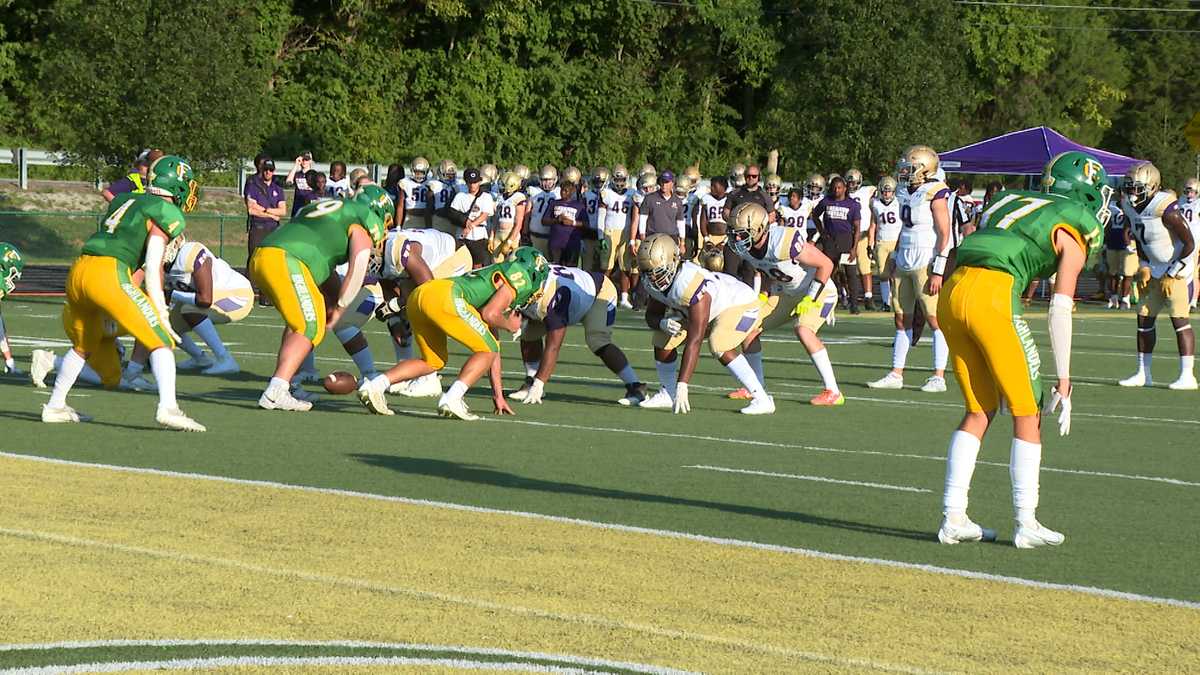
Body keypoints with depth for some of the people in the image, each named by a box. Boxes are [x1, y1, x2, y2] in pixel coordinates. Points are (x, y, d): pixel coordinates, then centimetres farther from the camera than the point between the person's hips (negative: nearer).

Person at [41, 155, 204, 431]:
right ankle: (168, 408, -22)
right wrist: (162, 317, -3)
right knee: (161, 342, -4)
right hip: (110, 275, -7)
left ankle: (55, 407, 36)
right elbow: (151, 271, -6)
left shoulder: (124, 201, 24)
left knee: (84, 346, 29)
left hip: (78, 273, 7)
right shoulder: (168, 215, 2)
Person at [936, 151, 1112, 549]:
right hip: (992, 297, -7)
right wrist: (1063, 382, 2)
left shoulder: (1014, 203, 28)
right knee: (1027, 415, 6)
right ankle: (1026, 524, 6)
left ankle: (953, 518, 14)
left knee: (979, 411, 17)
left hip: (951, 292, 7)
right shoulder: (1073, 235, 8)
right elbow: (1060, 313, 0)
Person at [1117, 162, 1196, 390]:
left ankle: (1188, 376, -13)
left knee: (1179, 318, -13)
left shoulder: (1166, 209, -25)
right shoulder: (1130, 207, 0)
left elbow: (1189, 244, -21)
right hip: (1155, 269, 8)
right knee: (1144, 318, 7)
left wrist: (1172, 275, -17)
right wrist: (1144, 268, 5)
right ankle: (1143, 374, 16)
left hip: (1177, 268, -8)